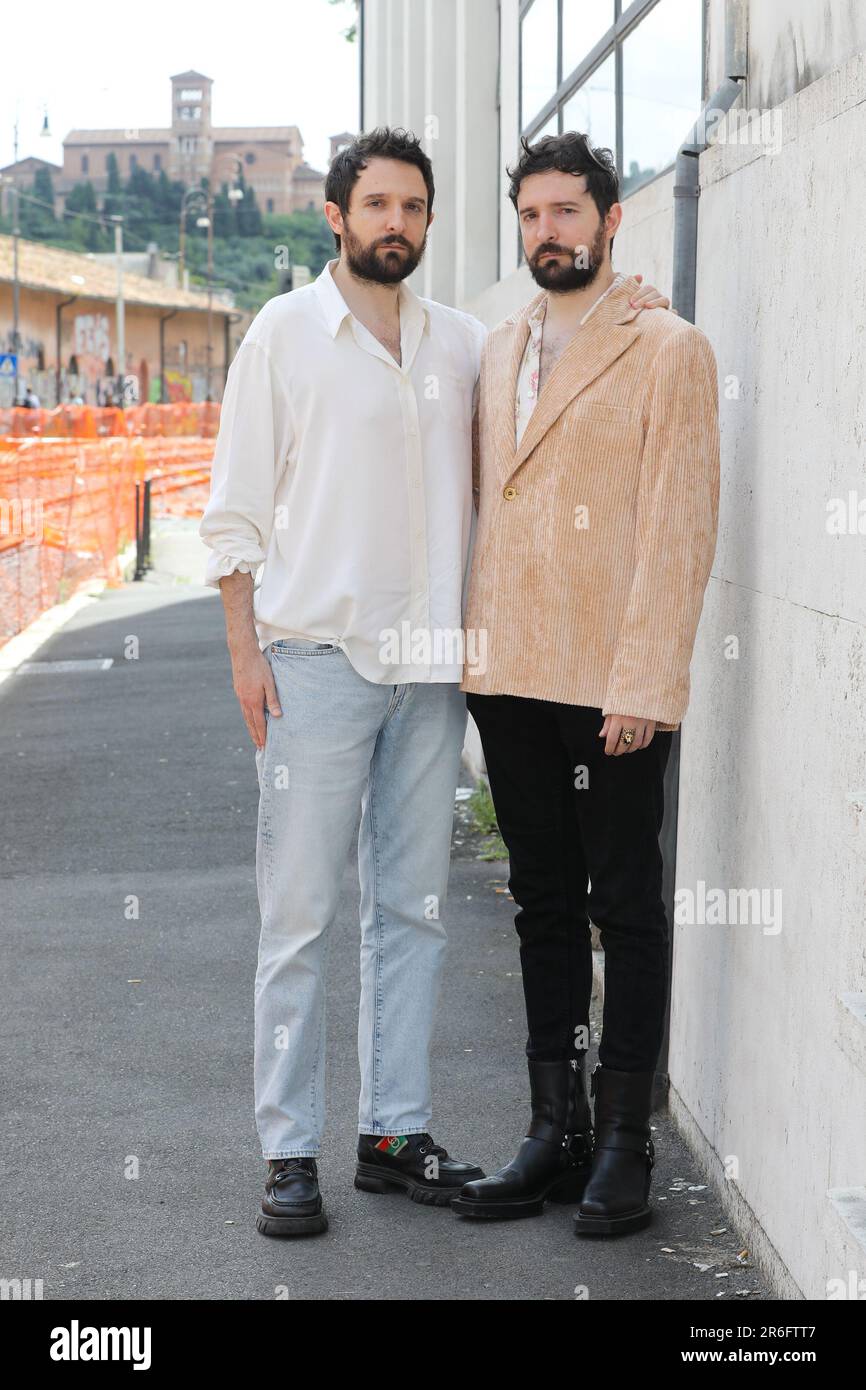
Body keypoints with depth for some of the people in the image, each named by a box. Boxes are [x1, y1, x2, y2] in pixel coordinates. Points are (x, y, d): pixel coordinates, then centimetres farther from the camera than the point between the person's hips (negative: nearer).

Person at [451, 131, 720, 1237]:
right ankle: (556, 1136, 19)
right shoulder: (498, 352, 15)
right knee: (545, 906, 11)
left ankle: (623, 1147, 11)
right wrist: (467, 643, 9)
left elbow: (680, 526, -10)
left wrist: (642, 685, -16)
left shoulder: (668, 352, -3)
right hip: (508, 677, 6)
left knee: (626, 909, 2)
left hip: (614, 686, -6)